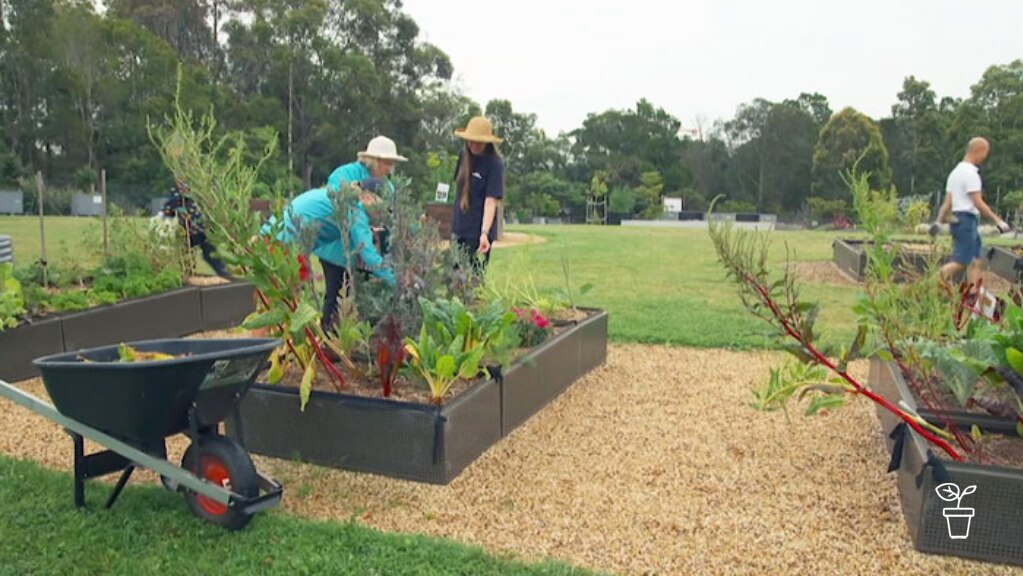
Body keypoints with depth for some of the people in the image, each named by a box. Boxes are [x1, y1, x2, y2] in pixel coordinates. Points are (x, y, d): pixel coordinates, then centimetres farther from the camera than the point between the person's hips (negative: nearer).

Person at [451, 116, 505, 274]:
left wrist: (484, 232, -31)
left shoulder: (495, 164, -14)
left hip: (478, 232, -6)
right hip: (459, 228, 6)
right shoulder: (464, 155, 5)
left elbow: (491, 200, -20)